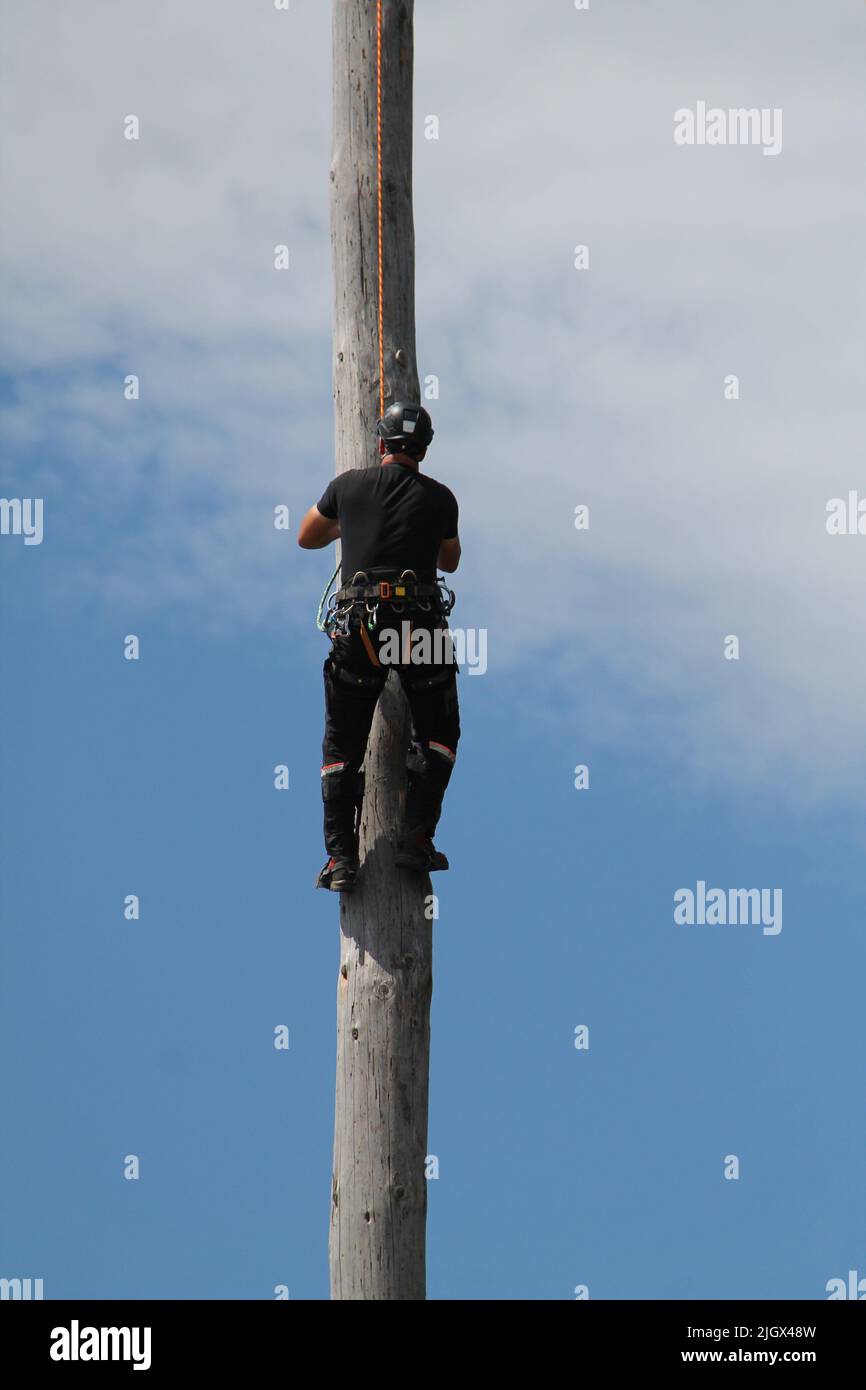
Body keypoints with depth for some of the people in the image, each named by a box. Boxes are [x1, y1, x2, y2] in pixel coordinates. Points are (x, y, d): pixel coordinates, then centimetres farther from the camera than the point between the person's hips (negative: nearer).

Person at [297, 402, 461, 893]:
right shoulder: (440, 497, 8)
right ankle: (416, 838, 4)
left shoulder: (348, 485, 7)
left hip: (357, 625, 0)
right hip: (421, 623, 0)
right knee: (438, 736, 17)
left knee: (342, 746, 9)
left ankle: (341, 858, 0)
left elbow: (307, 538, 24)